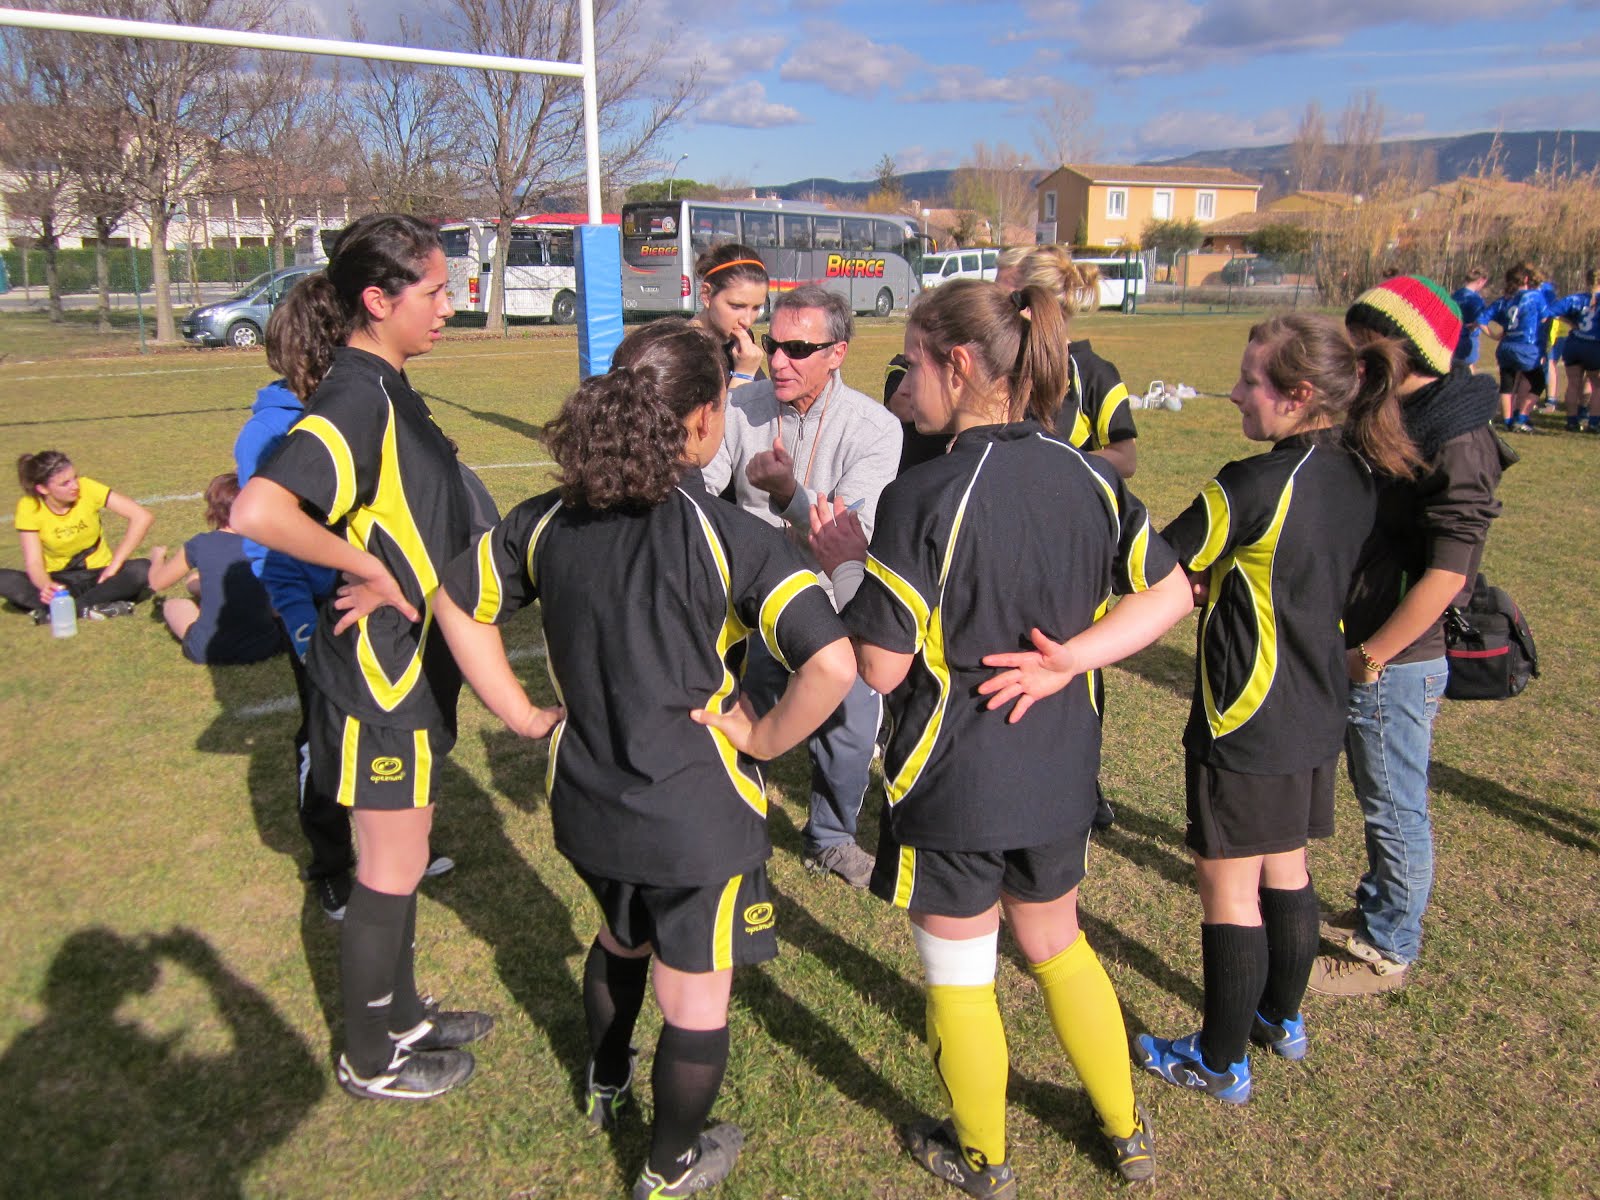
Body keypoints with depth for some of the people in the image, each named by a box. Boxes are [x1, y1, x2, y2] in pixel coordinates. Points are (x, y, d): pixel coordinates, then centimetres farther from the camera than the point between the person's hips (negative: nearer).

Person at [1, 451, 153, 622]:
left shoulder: (87, 488, -16)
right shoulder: (28, 507, -14)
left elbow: (143, 517, -20)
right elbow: (33, 562, -17)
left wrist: (114, 566, -22)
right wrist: (46, 585, -40)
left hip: (98, 575, 0)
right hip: (59, 580, 0)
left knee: (143, 569, -30)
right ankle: (90, 609, -36)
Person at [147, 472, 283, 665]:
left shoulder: (200, 545, -5)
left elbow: (157, 582, 11)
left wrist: (157, 557, 32)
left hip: (208, 651, -1)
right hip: (263, 648, 2)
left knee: (173, 604, 27)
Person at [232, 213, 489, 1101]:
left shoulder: (386, 389, 8)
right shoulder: (357, 398, -22)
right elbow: (258, 511, -36)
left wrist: (388, 569, 0)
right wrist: (369, 570, -24)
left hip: (411, 663, 9)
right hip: (381, 673, -9)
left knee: (402, 854, 22)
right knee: (391, 871, 7)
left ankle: (402, 1017, 41)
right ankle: (371, 1062, 27)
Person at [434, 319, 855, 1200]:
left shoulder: (549, 521, -5)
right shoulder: (729, 538, -22)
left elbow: (458, 601, 8)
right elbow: (832, 665, -30)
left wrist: (523, 715, 10)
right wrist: (763, 737, -14)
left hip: (585, 799, 6)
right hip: (697, 813, -6)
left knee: (622, 937, 35)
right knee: (694, 998, 18)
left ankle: (604, 1085, 59)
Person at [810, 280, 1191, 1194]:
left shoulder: (924, 499, -24)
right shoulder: (1089, 478, -5)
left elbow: (880, 667, -20)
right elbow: (1172, 593, 3)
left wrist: (846, 564, -7)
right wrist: (1072, 657, -7)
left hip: (953, 786, -6)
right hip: (1060, 774, 6)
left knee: (960, 976, 17)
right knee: (1058, 945, 28)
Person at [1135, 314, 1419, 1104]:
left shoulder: (1255, 486, -23)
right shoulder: (1357, 478, 1)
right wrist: (1220, 582, 5)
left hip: (1246, 722, -8)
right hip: (1317, 714, 8)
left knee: (1228, 887, 6)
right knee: (1285, 871, 22)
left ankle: (1222, 1064, 21)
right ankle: (1282, 1021, 41)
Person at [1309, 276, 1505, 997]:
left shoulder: (1455, 443, -20)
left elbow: (1446, 573, -24)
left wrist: (1369, 658, -19)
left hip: (1398, 660, -8)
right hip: (1359, 648, 9)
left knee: (1395, 811, 7)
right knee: (1376, 798, 22)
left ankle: (1387, 953, 23)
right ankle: (1373, 914, 40)